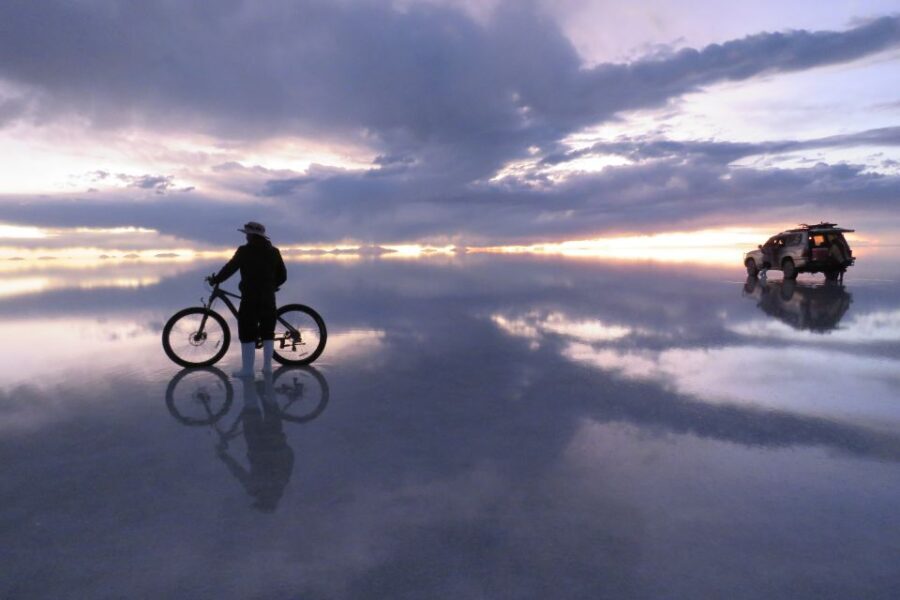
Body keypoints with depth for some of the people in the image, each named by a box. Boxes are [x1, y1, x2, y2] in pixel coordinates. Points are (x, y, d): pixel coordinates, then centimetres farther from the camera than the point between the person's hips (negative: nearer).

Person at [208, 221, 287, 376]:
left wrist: (215, 279, 10)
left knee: (247, 332, 0)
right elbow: (282, 275, 10)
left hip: (250, 298, -5)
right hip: (269, 298, 5)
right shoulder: (273, 251, 7)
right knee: (268, 331, 13)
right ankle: (267, 366, 18)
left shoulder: (245, 250, -8)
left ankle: (247, 369, 1)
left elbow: (230, 268, -6)